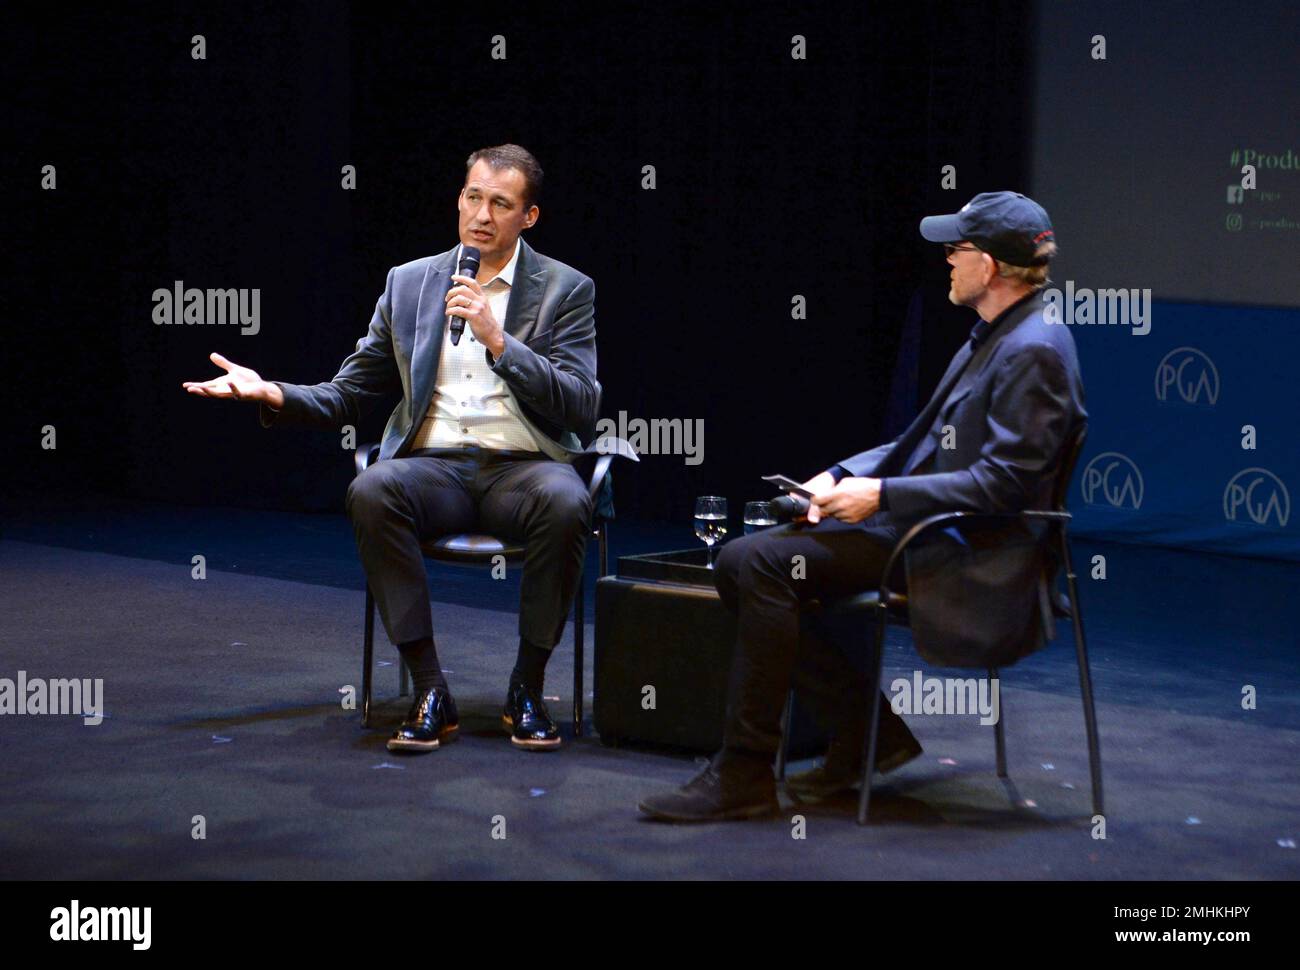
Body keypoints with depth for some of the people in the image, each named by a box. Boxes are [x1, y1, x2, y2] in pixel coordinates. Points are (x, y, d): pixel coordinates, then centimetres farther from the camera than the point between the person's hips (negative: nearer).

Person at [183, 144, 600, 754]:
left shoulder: (566, 290, 7)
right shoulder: (410, 283, 15)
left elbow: (582, 408, -5)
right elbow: (348, 396, 16)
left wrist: (498, 340, -14)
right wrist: (272, 393, -3)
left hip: (522, 470, -2)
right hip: (434, 467, 2)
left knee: (565, 503, -37)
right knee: (371, 492, -32)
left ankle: (527, 687, -18)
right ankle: (430, 692, -25)